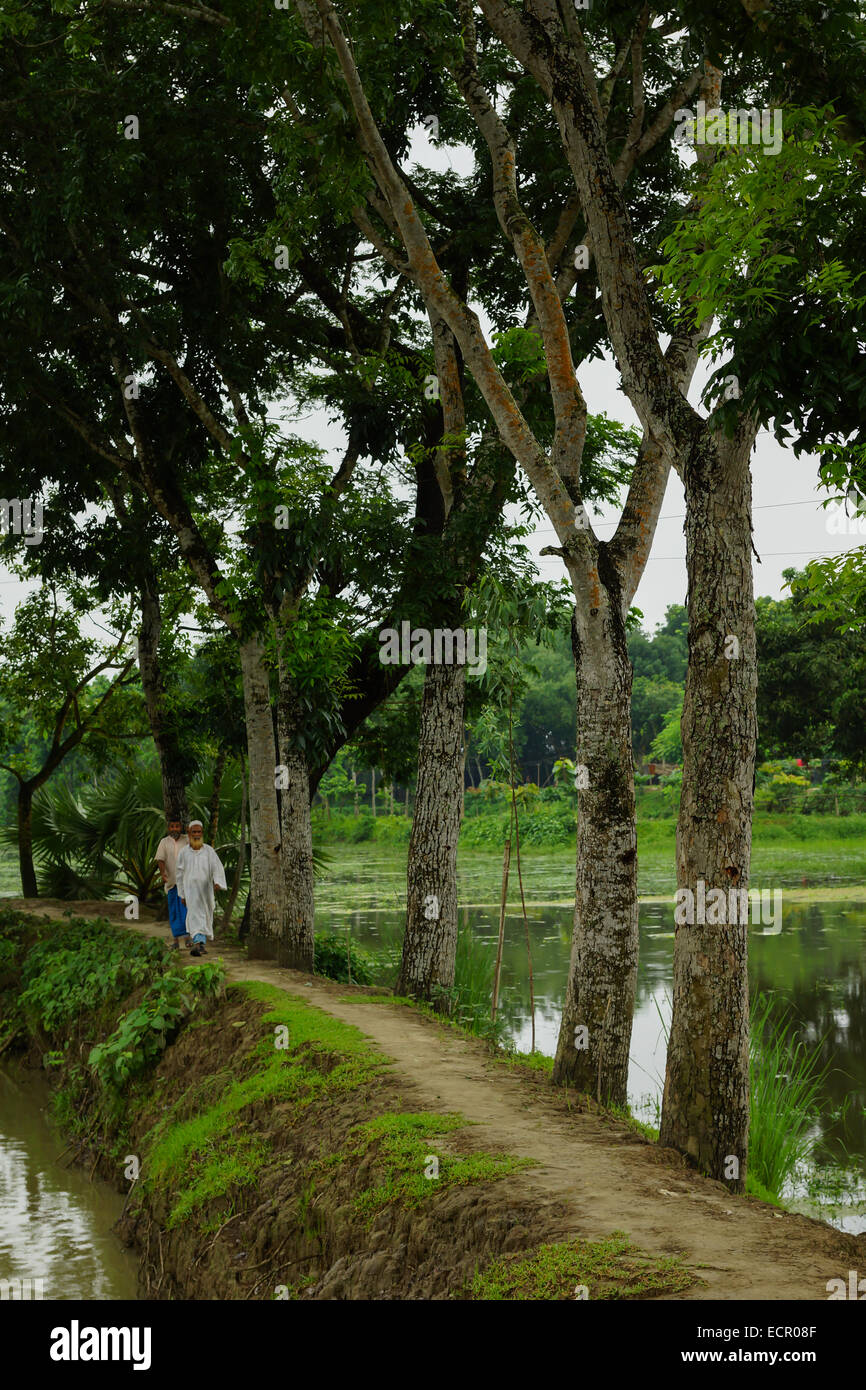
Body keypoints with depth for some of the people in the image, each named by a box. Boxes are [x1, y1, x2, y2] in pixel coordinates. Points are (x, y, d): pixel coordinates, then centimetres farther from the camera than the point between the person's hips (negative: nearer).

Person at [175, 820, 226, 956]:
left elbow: (217, 868, -8)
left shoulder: (209, 851, 1)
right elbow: (180, 875, 9)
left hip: (206, 889, 1)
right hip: (190, 889, -1)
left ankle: (199, 943, 28)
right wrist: (182, 895, 8)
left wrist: (218, 882, -27)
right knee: (195, 916, -15)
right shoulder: (184, 853, 3)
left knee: (205, 918, 11)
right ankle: (199, 943, -26)